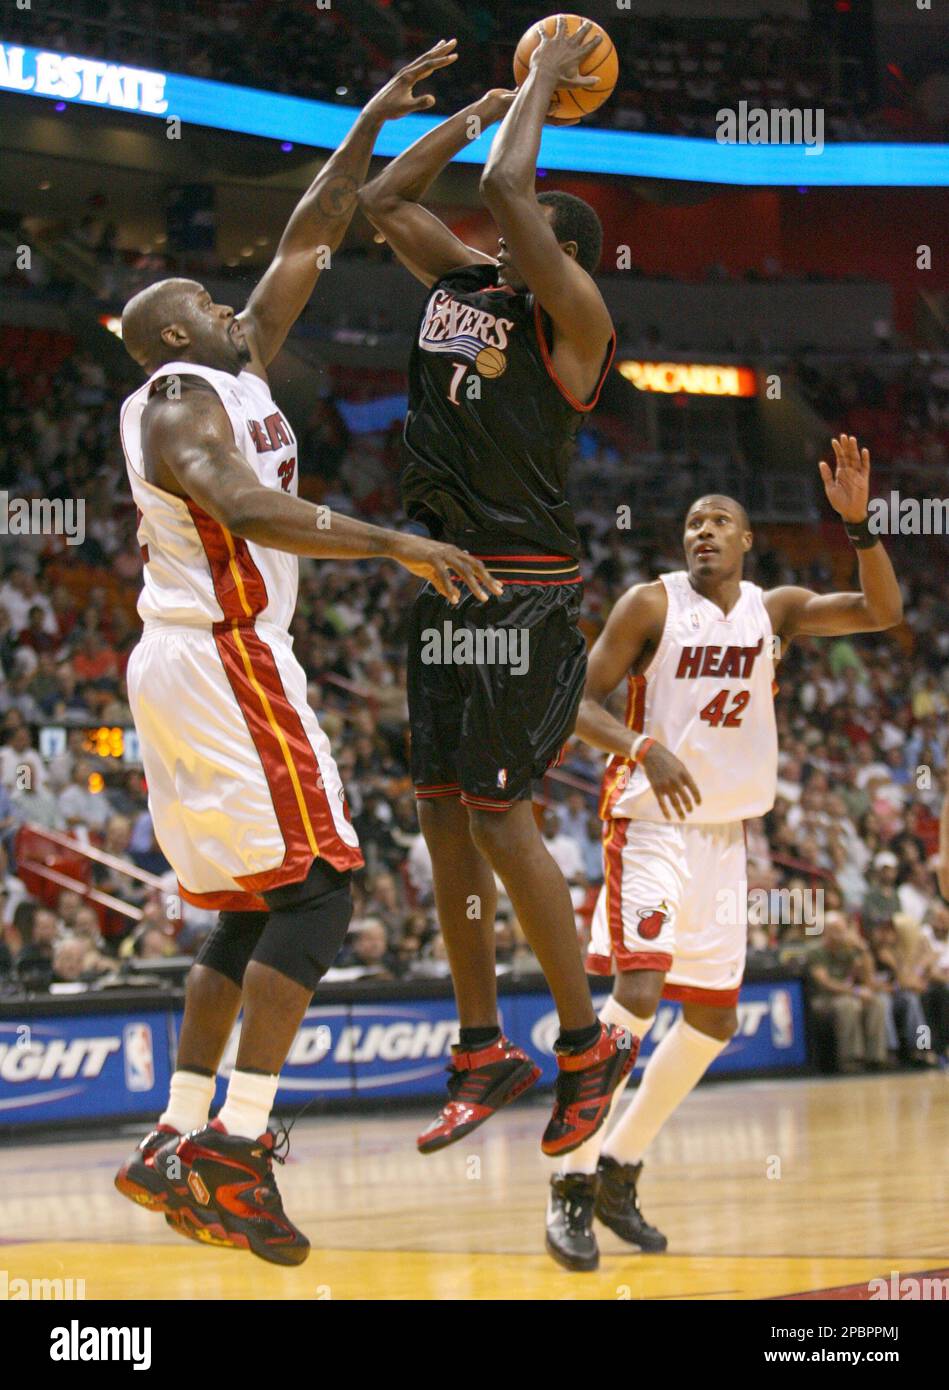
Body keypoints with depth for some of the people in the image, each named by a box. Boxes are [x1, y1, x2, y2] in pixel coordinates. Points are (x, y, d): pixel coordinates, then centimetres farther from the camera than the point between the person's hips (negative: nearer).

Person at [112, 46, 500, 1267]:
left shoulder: (235, 372, 17)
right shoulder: (176, 398, -10)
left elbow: (308, 239, 21)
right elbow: (242, 505, -30)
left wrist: (372, 123, 18)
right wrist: (395, 544, -38)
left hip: (189, 663, 10)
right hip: (222, 659, -10)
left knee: (253, 910, 11)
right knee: (315, 889, -13)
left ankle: (175, 1144, 9)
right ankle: (235, 1148, -19)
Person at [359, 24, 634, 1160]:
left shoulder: (573, 317, -8)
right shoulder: (465, 284, 14)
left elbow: (503, 185, -20)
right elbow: (381, 200, 19)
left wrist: (544, 83, -5)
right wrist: (488, 102, 17)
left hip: (526, 591, -8)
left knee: (498, 816, -9)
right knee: (442, 815, 8)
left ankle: (587, 1043, 4)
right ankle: (483, 1054, 16)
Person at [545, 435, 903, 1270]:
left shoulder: (774, 610, 5)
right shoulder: (652, 605, -6)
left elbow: (883, 612, -7)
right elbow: (583, 701, -8)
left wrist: (857, 521, -20)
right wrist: (644, 747, -27)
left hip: (725, 834, 6)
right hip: (652, 825, -6)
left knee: (713, 1019, 10)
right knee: (637, 992, -22)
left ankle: (621, 1171, 22)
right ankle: (572, 1185, -16)